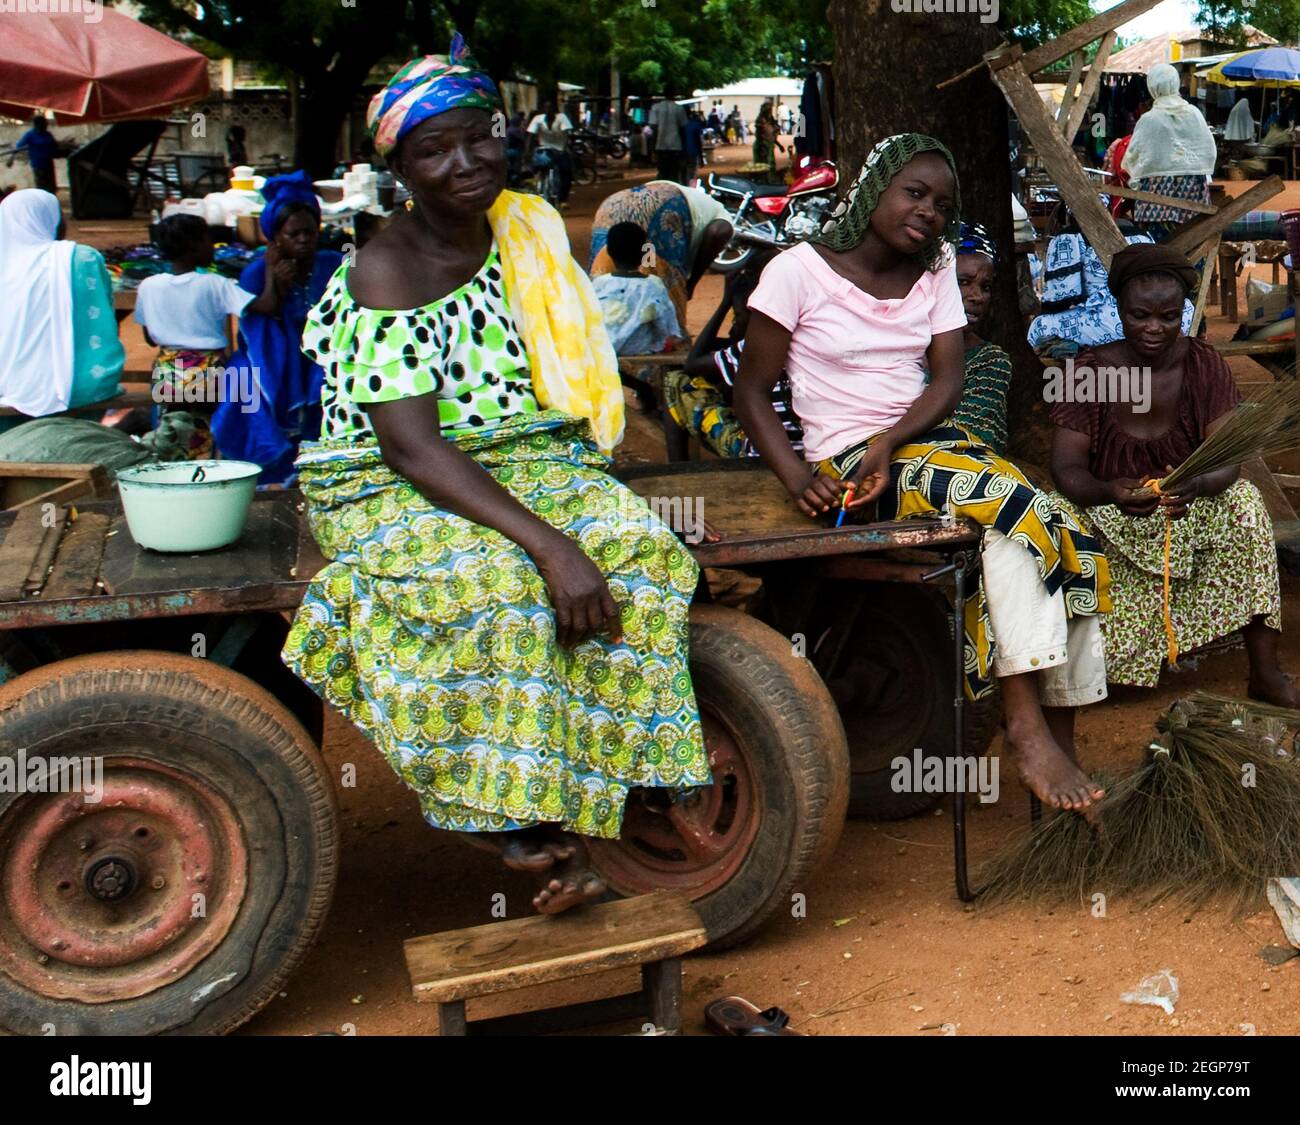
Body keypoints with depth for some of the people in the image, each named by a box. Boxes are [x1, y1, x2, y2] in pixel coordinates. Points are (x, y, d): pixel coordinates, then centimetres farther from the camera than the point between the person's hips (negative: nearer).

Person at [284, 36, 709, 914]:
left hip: (529, 464, 6)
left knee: (638, 547, -23)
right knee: (496, 582, -36)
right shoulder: (385, 273, -14)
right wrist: (548, 542, -33)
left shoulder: (526, 230, 7)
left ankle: (555, 808, -17)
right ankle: (503, 806, -13)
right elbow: (412, 449, -23)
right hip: (395, 493, -5)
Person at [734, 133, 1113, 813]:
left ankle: (1060, 744, -11)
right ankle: (1027, 730, -24)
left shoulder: (934, 274, 13)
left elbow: (948, 378, 2)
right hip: (846, 459, -6)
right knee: (1009, 507, -29)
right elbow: (751, 392, -4)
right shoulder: (799, 271, -3)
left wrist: (889, 441, -18)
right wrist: (798, 478, -20)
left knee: (1071, 539, -16)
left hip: (931, 443, 6)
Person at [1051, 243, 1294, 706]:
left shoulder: (1204, 364, -5)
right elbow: (1066, 467, -17)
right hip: (1107, 511, -1)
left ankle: (1265, 674, -21)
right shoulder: (1091, 369, -9)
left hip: (1188, 510, 2)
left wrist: (1194, 485, -39)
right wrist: (1110, 492, -40)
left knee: (1243, 501, -27)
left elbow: (1228, 458, -14)